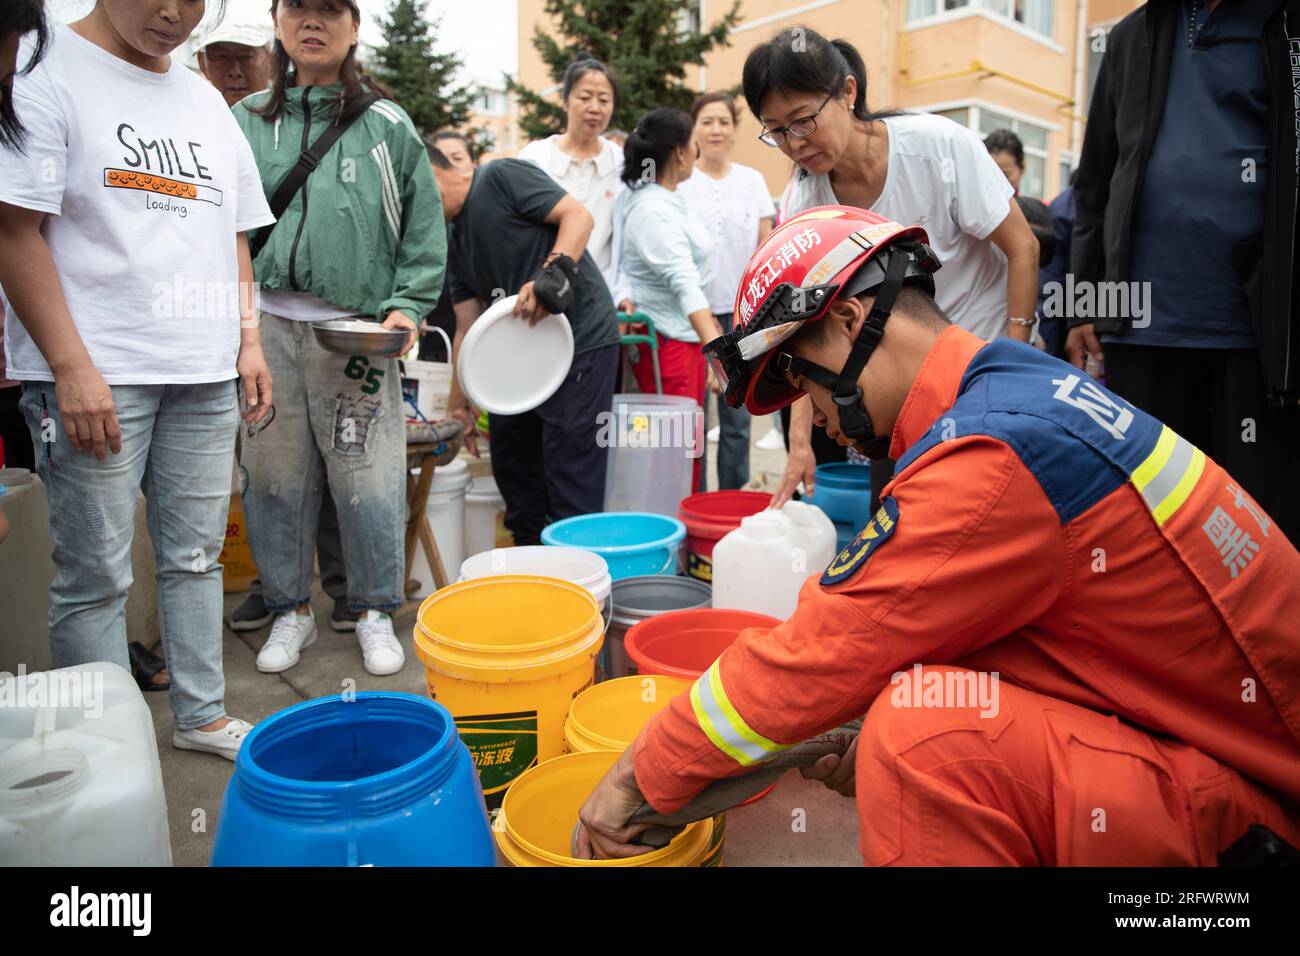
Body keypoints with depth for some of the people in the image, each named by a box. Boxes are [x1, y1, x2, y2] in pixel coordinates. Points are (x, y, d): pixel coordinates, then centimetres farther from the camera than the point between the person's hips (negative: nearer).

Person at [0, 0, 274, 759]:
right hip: (96, 374, -6)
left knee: (197, 554, 12)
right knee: (96, 575, 0)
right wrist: (71, 366, -16)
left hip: (204, 372, 6)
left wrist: (249, 341, 11)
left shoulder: (206, 101, 18)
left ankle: (202, 714, 25)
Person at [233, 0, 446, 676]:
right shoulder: (247, 121, 11)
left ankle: (374, 612, 17)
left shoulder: (386, 125, 6)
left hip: (357, 331, -2)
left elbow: (424, 228, 6)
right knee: (276, 473, 8)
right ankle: (290, 607, 25)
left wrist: (407, 307, -6)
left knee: (369, 479, 0)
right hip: (268, 325, 2)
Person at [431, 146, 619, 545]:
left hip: (580, 341, -9)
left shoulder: (501, 177, -7)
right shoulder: (456, 243, 15)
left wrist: (550, 274, -31)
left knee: (570, 485, -7)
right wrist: (458, 404, 11)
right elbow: (468, 328, 13)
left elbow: (578, 216, -16)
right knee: (512, 468, 16)